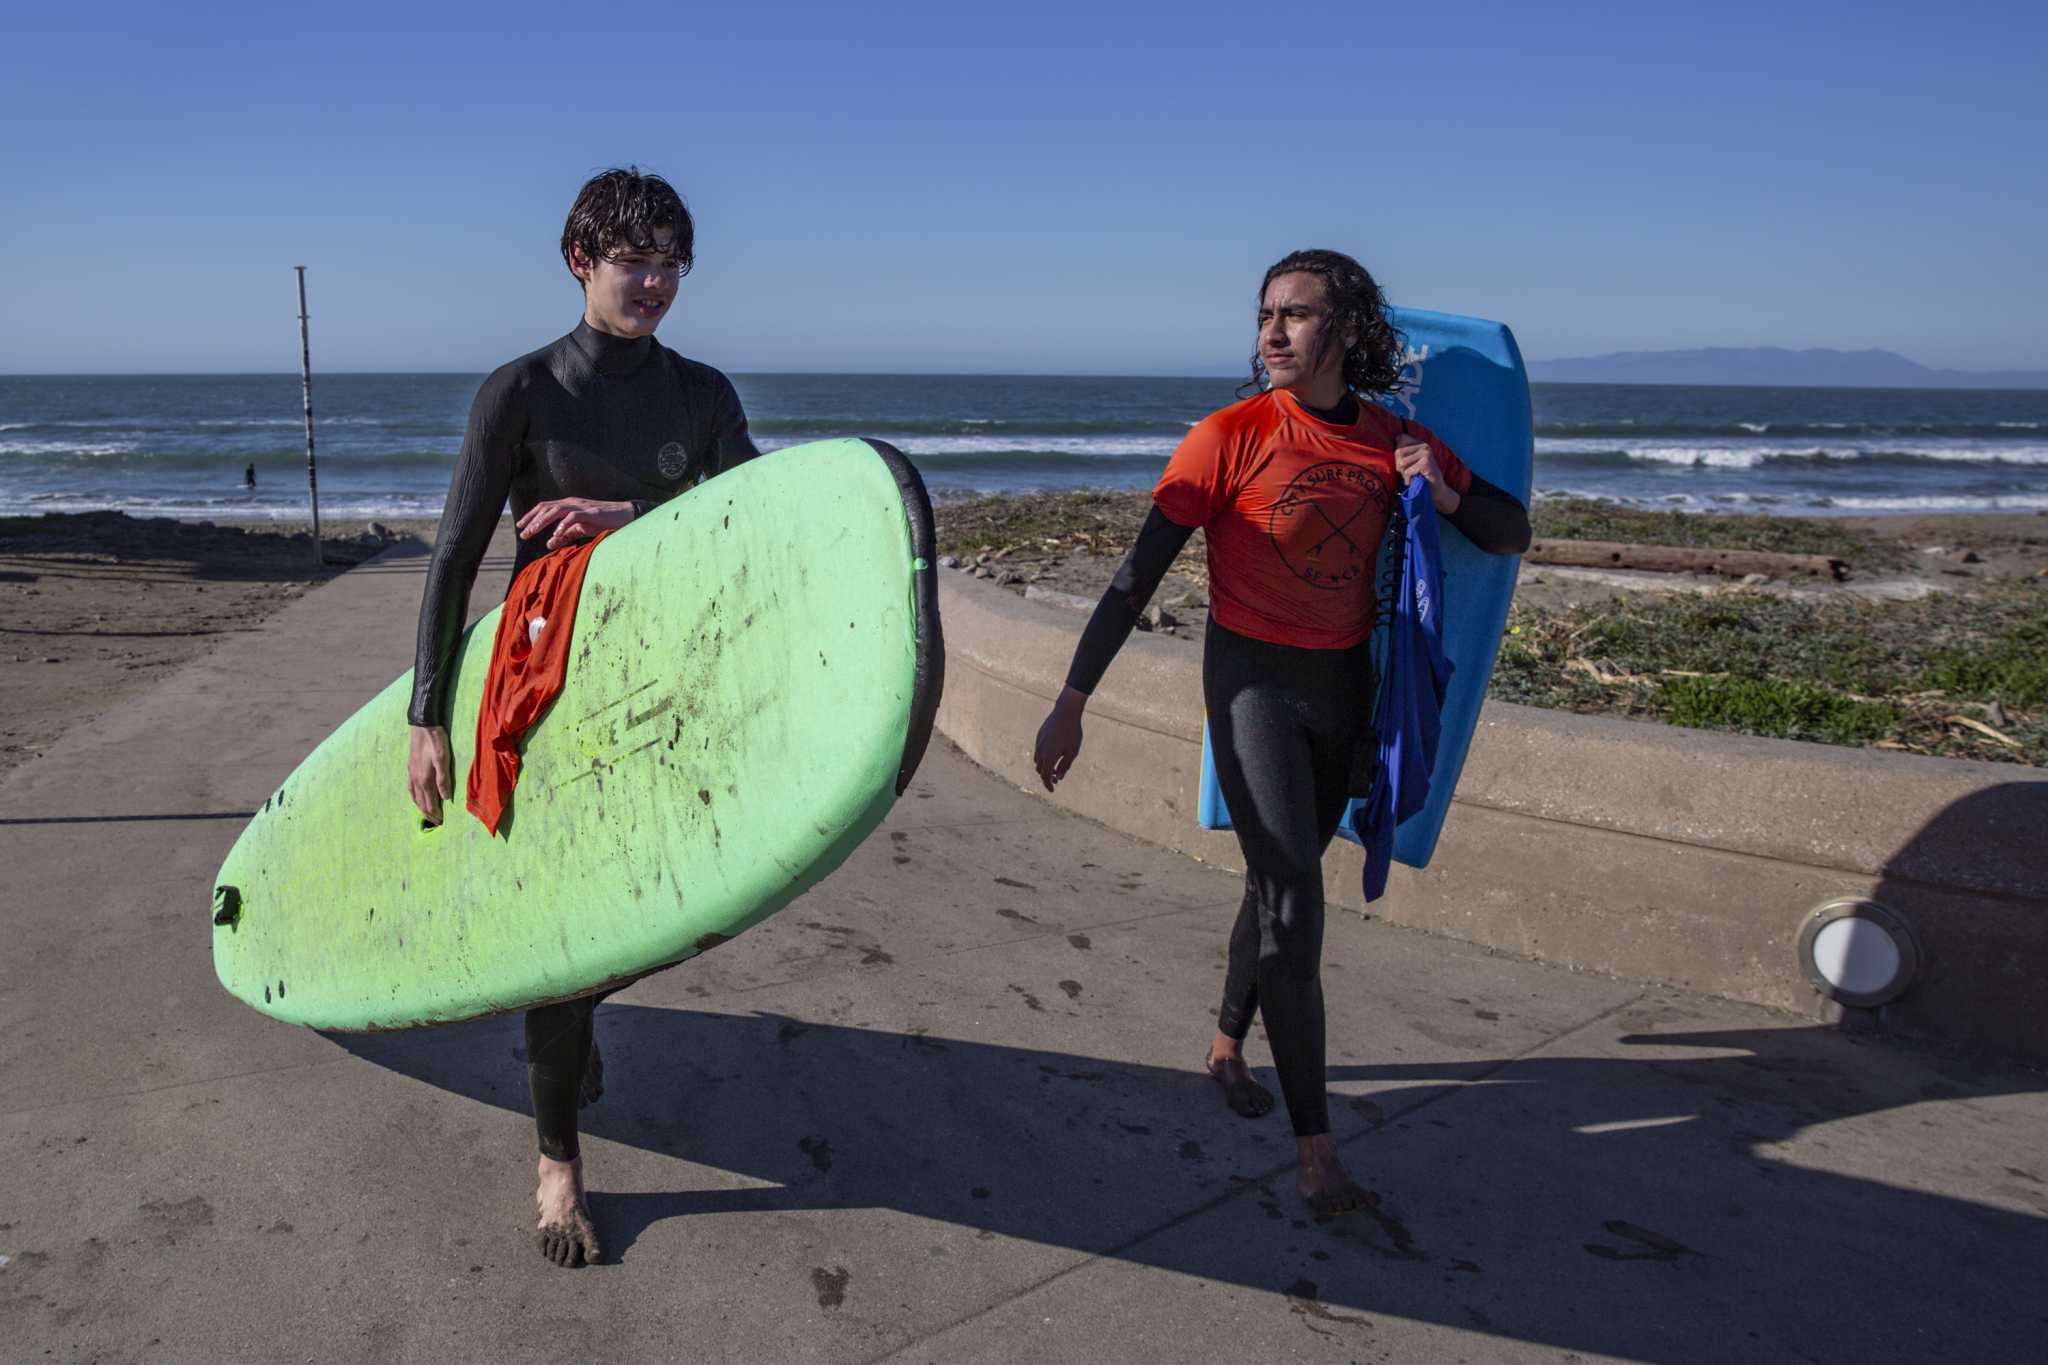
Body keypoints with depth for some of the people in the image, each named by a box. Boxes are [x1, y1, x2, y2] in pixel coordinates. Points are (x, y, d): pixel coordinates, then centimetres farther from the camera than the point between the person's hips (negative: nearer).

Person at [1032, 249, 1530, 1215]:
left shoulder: (1396, 441, 0)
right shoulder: (1232, 437, -13)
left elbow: (1511, 536, 7)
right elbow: (1138, 574, -14)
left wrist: (1445, 494, -15)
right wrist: (1072, 702, -17)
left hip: (1345, 686, 5)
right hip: (1253, 680, -5)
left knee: (1279, 884, 17)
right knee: (1293, 903, -11)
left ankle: (1227, 1047, 40)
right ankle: (1314, 1145, -1)